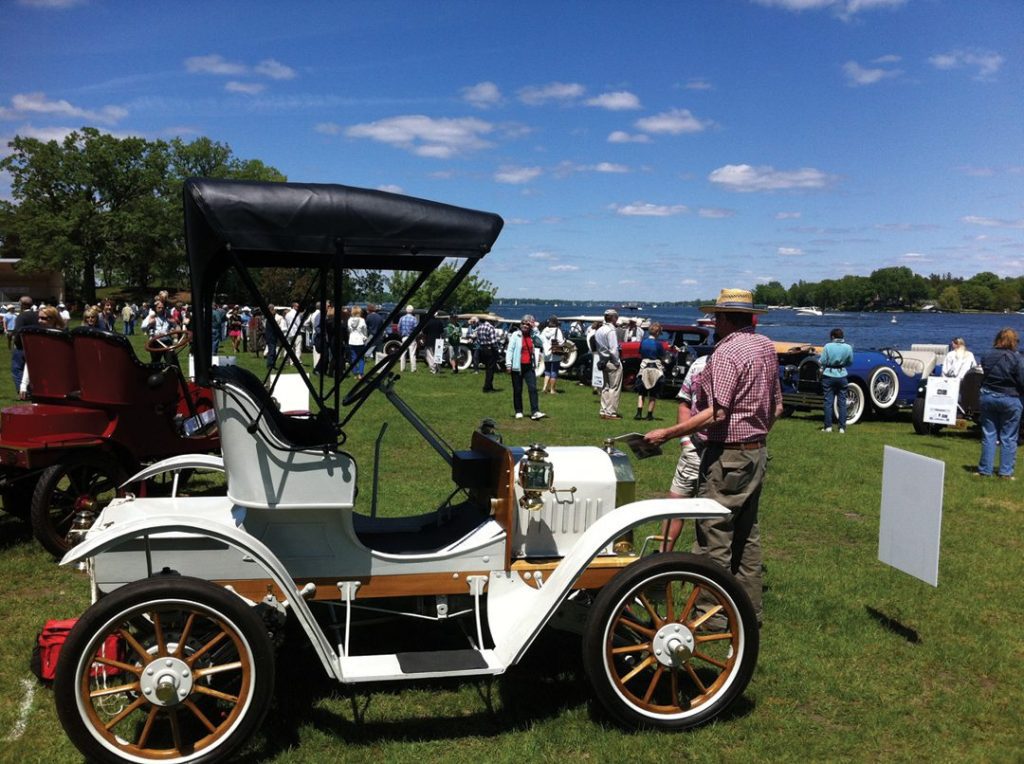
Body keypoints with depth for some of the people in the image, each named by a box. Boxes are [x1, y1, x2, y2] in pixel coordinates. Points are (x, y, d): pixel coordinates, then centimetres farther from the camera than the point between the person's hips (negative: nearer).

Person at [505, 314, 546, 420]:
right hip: (517, 367, -3)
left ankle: (535, 412, -10)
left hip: (529, 367, 3)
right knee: (517, 390, 6)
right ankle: (518, 412, 16)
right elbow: (510, 349, -8)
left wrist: (535, 329, -5)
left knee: (533, 388, -7)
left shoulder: (532, 335, 9)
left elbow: (541, 342, -5)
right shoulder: (516, 335, -4)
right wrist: (508, 364, -16)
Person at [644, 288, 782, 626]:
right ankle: (750, 607, 26)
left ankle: (714, 612, 5)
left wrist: (667, 433, -22)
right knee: (747, 533, 17)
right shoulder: (767, 347, 10)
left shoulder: (727, 352, -17)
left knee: (714, 535, -2)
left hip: (727, 455, -9)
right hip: (757, 452, 9)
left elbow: (716, 414, -24)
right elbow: (777, 407, 16)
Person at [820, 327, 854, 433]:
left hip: (828, 376, -2)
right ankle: (842, 427, 7)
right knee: (842, 402, 7)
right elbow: (850, 362, 7)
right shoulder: (848, 347, -3)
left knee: (828, 402, 4)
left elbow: (822, 362, -10)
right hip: (842, 376, 2)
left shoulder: (828, 346, -10)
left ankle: (828, 426, 5)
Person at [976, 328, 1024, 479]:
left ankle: (985, 470, 11)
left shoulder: (987, 356, -1)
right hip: (1010, 399, -3)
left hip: (988, 397, 3)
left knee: (988, 435, 10)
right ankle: (1006, 472, 7)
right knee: (1008, 437, 6)